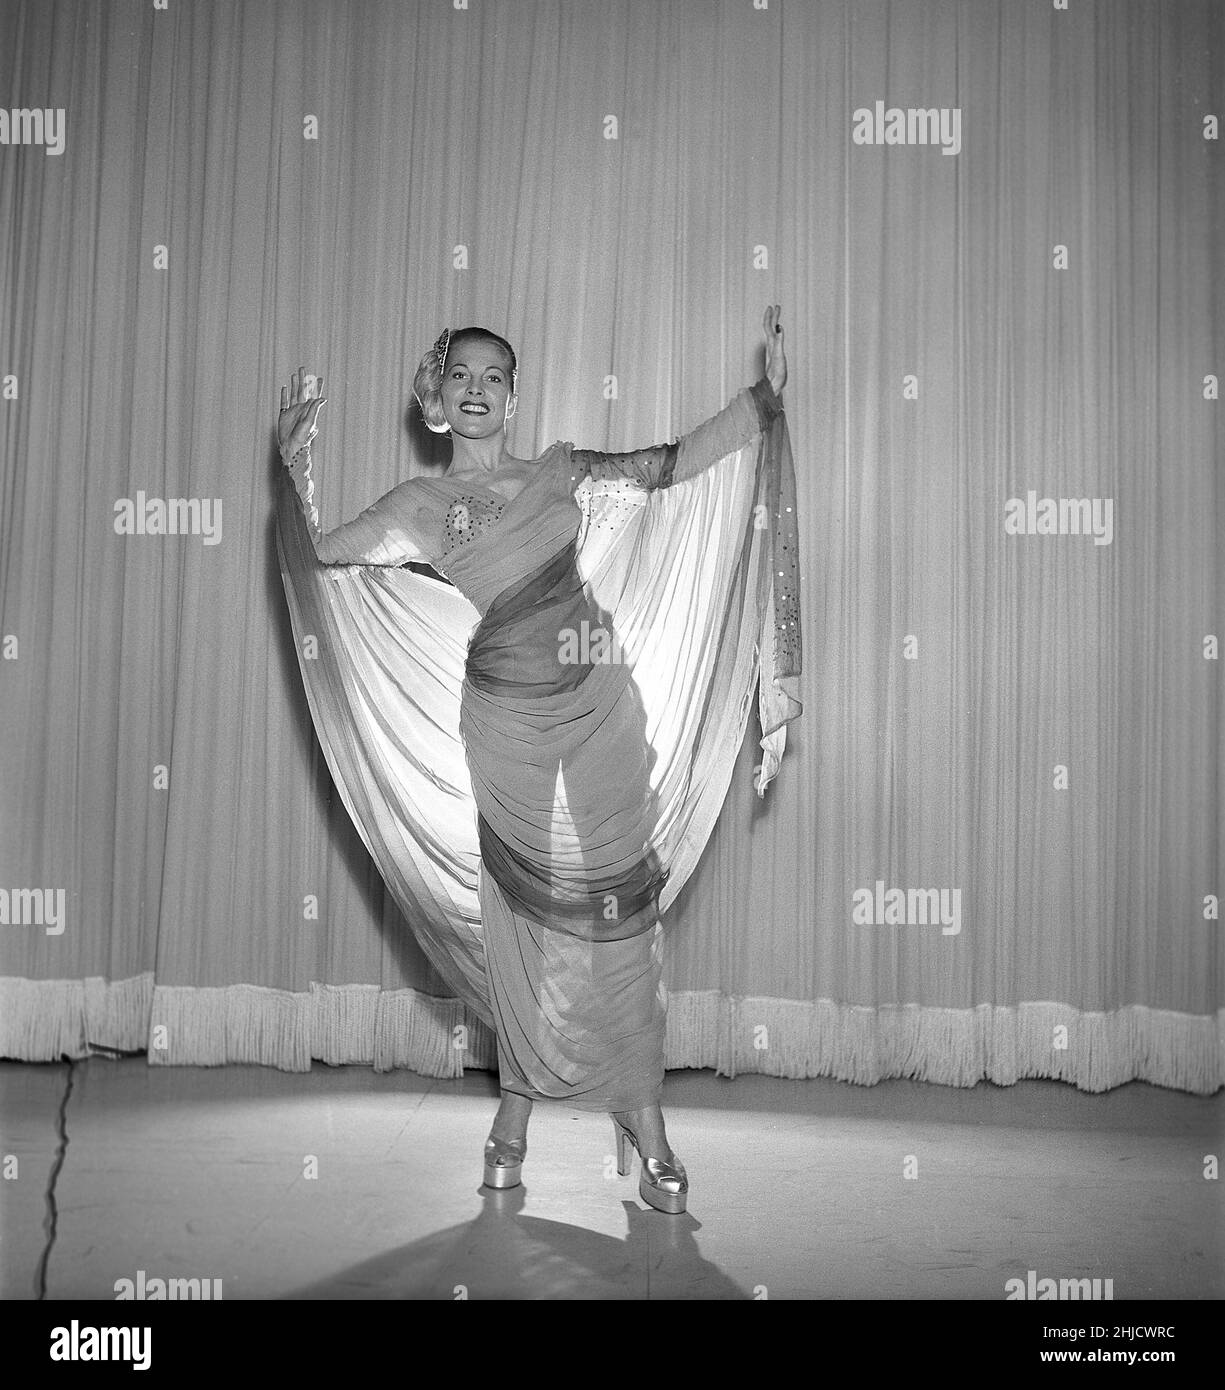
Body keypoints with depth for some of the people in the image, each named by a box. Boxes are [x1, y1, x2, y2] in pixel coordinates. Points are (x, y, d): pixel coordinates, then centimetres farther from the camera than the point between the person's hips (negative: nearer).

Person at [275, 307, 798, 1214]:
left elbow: (673, 461, 4)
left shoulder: (562, 473, 8)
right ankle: (517, 1109, 20)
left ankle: (646, 1118, 8)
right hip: (504, 722, 0)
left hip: (601, 707, 1)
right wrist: (297, 470, -15)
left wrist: (765, 396, -4)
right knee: (520, 911, 4)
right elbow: (313, 555, 0)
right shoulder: (422, 506, 5)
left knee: (621, 905, -1)